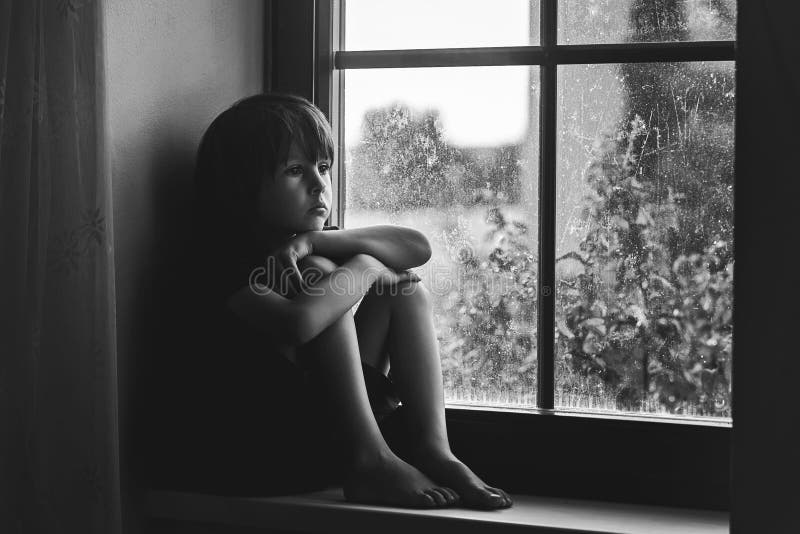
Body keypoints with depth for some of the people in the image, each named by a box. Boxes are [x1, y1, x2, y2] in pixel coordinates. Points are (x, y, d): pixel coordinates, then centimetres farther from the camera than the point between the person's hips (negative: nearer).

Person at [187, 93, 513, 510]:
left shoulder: (303, 250, 11)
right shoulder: (231, 262, -13)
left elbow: (417, 247, -3)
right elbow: (299, 323, -34)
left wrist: (312, 242, -14)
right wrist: (365, 268, -17)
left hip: (332, 430, 8)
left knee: (405, 289, -1)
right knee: (318, 275, -20)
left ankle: (431, 448, -14)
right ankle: (369, 461, -27)